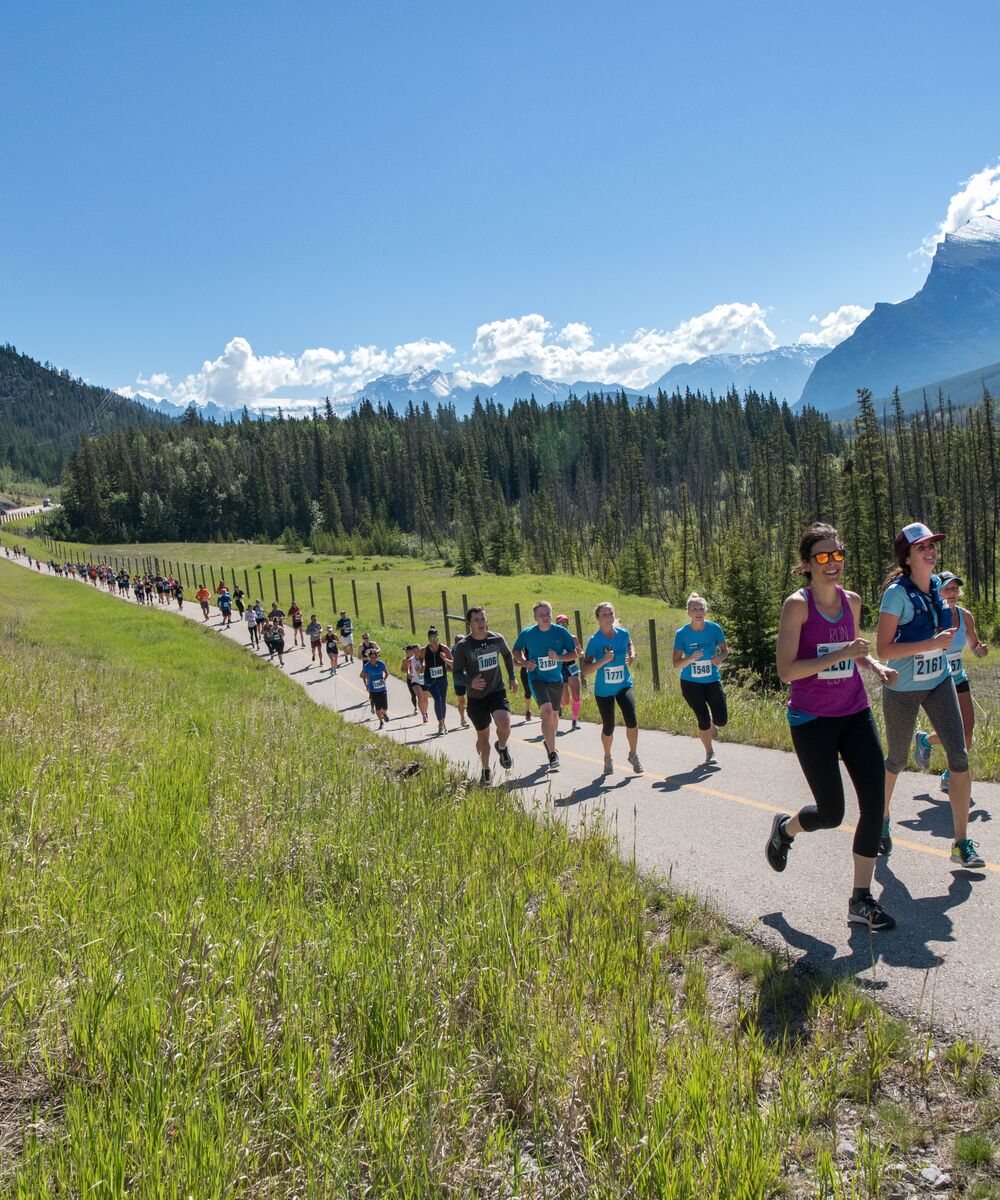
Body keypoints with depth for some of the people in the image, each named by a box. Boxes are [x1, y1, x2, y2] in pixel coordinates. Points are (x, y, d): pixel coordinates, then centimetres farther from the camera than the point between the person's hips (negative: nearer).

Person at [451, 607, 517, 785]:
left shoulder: (497, 639, -3)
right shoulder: (463, 646, -11)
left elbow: (507, 654, 18)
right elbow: (457, 672, -4)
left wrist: (512, 677, 16)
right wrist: (470, 682, -22)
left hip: (497, 692, 1)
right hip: (476, 698, -1)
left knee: (504, 725, -24)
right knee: (483, 736, 10)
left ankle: (502, 747, 11)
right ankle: (486, 770, 33)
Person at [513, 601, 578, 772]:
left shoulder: (561, 632, -7)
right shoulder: (527, 634, -8)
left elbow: (573, 654, -1)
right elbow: (517, 650, 10)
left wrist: (559, 657, -20)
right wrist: (524, 662, -9)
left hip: (556, 679, 3)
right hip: (537, 679, -3)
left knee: (554, 714, 17)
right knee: (547, 711, -22)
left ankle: (549, 742, 46)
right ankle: (553, 754, -21)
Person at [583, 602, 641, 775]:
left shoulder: (623, 633, -5)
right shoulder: (595, 640, -14)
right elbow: (585, 670, -17)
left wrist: (632, 655, 0)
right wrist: (604, 660, -31)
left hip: (624, 685, 1)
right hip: (603, 690, -1)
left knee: (631, 720, -19)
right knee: (608, 728, 8)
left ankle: (633, 755, 4)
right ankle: (608, 759, 35)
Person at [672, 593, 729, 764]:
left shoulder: (714, 629, -9)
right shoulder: (682, 634, -12)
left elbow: (725, 650, 6)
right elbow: (676, 665, -10)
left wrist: (720, 658, -17)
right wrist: (691, 658, -29)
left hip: (712, 680, 1)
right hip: (690, 683, -1)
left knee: (721, 720, -2)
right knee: (703, 721, -1)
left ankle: (711, 722, 36)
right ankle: (709, 753, 24)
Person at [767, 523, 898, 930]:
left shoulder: (852, 601, 6)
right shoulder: (797, 604, -12)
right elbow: (786, 670, -18)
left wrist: (874, 665, 3)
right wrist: (839, 655, -25)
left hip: (855, 714, 5)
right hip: (812, 720, -5)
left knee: (874, 802, -5)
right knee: (831, 813, 1)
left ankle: (861, 900, 8)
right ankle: (784, 827, 36)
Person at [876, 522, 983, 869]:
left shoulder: (936, 586, 2)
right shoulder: (897, 592, -18)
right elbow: (883, 649, -24)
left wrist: (945, 636, 6)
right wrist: (932, 643, -28)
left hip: (939, 683, 5)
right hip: (902, 689, -5)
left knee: (959, 755, -8)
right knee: (897, 761, 11)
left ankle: (961, 842, -2)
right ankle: (881, 819, 38)